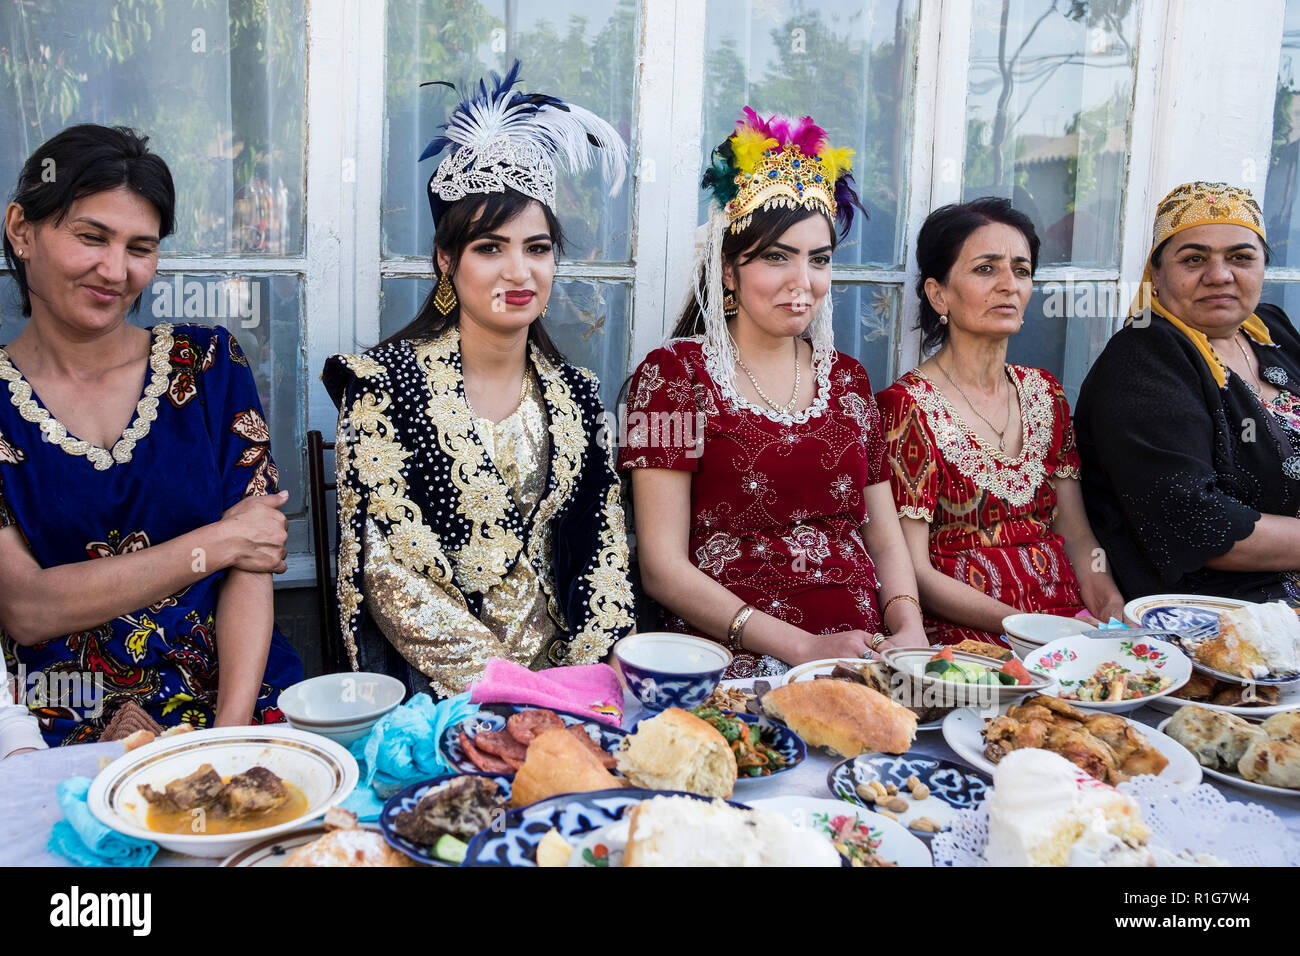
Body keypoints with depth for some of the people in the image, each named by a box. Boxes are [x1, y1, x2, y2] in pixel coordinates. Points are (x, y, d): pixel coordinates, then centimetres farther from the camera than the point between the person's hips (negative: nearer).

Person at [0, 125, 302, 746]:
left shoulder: (207, 363, 7)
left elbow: (250, 566, 1)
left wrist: (233, 729, -11)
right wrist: (216, 543, -7)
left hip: (236, 700, 2)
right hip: (59, 729, -1)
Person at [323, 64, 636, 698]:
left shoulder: (575, 395, 9)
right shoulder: (383, 383, -4)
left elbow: (603, 554, 8)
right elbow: (392, 573, -9)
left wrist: (585, 682, -7)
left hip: (562, 676, 4)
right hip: (432, 687, -3)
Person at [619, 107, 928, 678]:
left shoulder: (846, 378, 16)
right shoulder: (674, 373, 0)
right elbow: (663, 568, -7)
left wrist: (908, 630, -4)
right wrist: (805, 648, -16)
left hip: (864, 661, 5)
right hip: (734, 668, -4)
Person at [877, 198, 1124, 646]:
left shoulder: (1044, 392, 11)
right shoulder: (909, 406, -9)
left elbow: (1075, 534, 12)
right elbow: (915, 571, -12)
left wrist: (1113, 609, -7)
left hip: (1069, 617, 6)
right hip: (966, 639, -6)